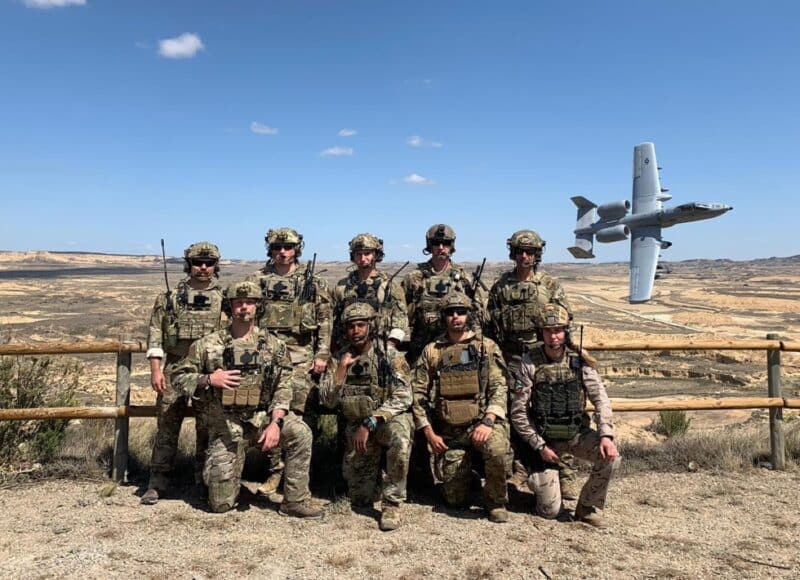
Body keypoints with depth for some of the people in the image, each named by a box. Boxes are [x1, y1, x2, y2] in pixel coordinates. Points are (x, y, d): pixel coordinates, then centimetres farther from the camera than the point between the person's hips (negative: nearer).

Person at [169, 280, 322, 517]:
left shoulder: (273, 345, 0)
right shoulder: (209, 344, -2)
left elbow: (283, 388, -3)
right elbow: (179, 377, 1)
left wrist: (275, 423, -17)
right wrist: (209, 380, -18)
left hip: (261, 417, 1)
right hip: (225, 425, -1)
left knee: (300, 433, -30)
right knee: (221, 504, -2)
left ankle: (295, 501, -13)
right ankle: (220, 472, 34)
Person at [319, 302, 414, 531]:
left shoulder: (389, 355, -11)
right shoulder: (339, 358, 1)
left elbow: (401, 398, -18)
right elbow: (328, 400, -6)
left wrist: (369, 423, -25)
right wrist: (342, 367, -17)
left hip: (388, 419, -3)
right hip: (356, 428, 3)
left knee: (399, 435, -39)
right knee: (360, 498, -1)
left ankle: (392, 503, -23)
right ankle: (376, 474, 34)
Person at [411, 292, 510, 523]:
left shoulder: (487, 347, 3)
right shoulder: (431, 351, 6)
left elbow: (499, 387, -5)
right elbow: (418, 393, 6)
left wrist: (488, 421, -19)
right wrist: (430, 433, -1)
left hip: (482, 422, -2)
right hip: (449, 432, 2)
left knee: (497, 451, -35)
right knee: (455, 499, 1)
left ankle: (496, 501, -6)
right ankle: (465, 469, 36)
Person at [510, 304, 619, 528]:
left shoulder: (579, 361, -6)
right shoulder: (530, 364, -13)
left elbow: (600, 399, -8)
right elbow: (518, 412, -11)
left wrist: (606, 435, -23)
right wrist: (539, 446, -12)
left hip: (578, 433, 2)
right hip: (545, 439, -2)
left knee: (610, 456, -26)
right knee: (549, 510, -6)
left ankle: (588, 508, 0)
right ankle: (536, 478, 30)